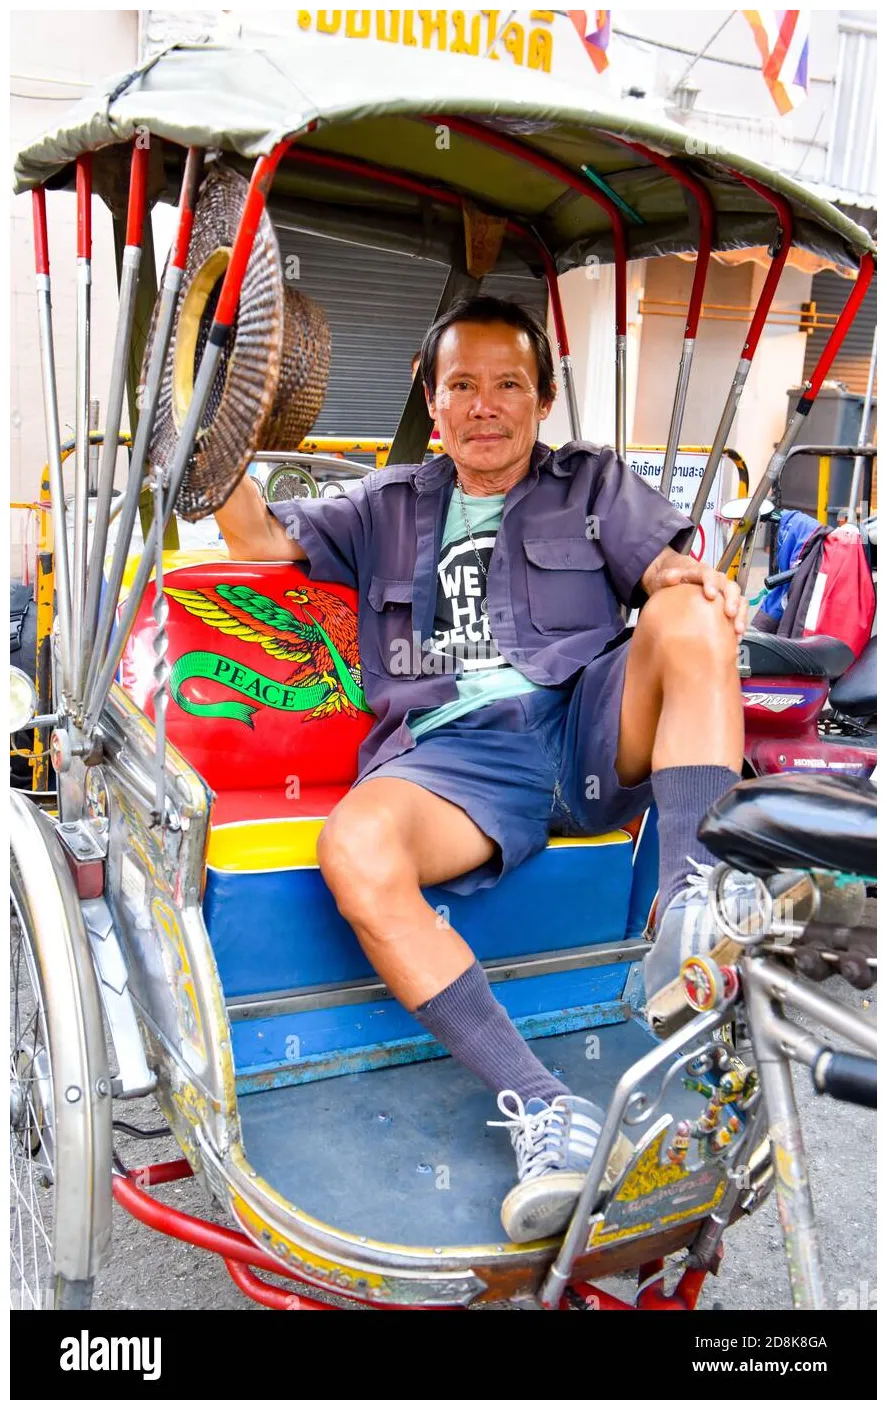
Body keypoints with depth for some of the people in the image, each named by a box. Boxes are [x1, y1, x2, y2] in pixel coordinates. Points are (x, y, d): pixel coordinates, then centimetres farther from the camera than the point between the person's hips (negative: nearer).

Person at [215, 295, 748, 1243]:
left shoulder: (594, 482, 23)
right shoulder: (390, 507, 27)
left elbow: (668, 576, 8)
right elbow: (264, 541, 20)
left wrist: (696, 585, -18)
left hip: (592, 727, 0)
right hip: (454, 751, 0)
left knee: (691, 617, -28)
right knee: (354, 847, -32)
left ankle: (689, 912, -38)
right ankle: (542, 1111, -32)